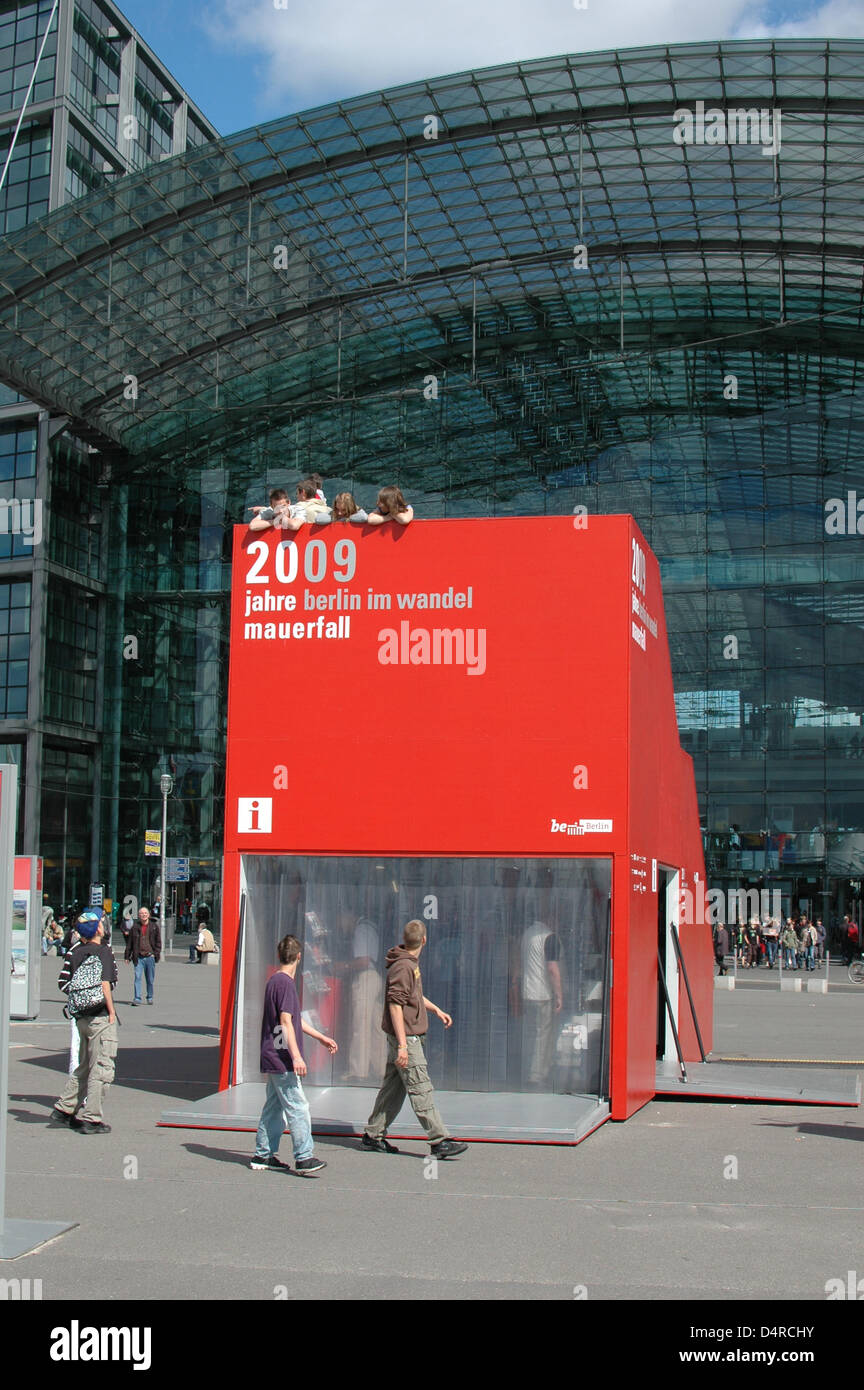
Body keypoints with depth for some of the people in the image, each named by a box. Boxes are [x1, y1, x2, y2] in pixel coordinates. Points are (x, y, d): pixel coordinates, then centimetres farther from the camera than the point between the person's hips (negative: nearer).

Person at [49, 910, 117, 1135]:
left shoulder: (75, 952, 9)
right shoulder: (103, 951, -10)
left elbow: (63, 983, 9)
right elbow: (105, 984, -17)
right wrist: (111, 1011, -11)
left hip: (81, 1017, 7)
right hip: (100, 1017, -7)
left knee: (83, 1068, 19)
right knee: (101, 1069, -1)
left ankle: (62, 1111, 19)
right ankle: (91, 1119, -1)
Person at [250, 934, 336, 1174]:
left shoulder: (275, 981, 16)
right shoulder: (285, 983, -14)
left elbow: (296, 1020, 25)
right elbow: (286, 1022, -21)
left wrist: (322, 1037, 30)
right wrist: (296, 1056, -23)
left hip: (272, 1058, 10)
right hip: (281, 1059, -10)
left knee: (274, 1107, 14)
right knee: (298, 1108, -8)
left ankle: (263, 1154, 18)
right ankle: (303, 1158, -8)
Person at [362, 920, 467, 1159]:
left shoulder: (411, 964, 14)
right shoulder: (402, 967, -18)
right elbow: (395, 1005, -22)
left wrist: (436, 1009, 29)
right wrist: (402, 1045, -25)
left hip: (407, 1037, 10)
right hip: (406, 1037, -10)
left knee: (393, 1088, 13)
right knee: (421, 1090, -8)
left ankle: (373, 1135, 20)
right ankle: (439, 1141, -7)